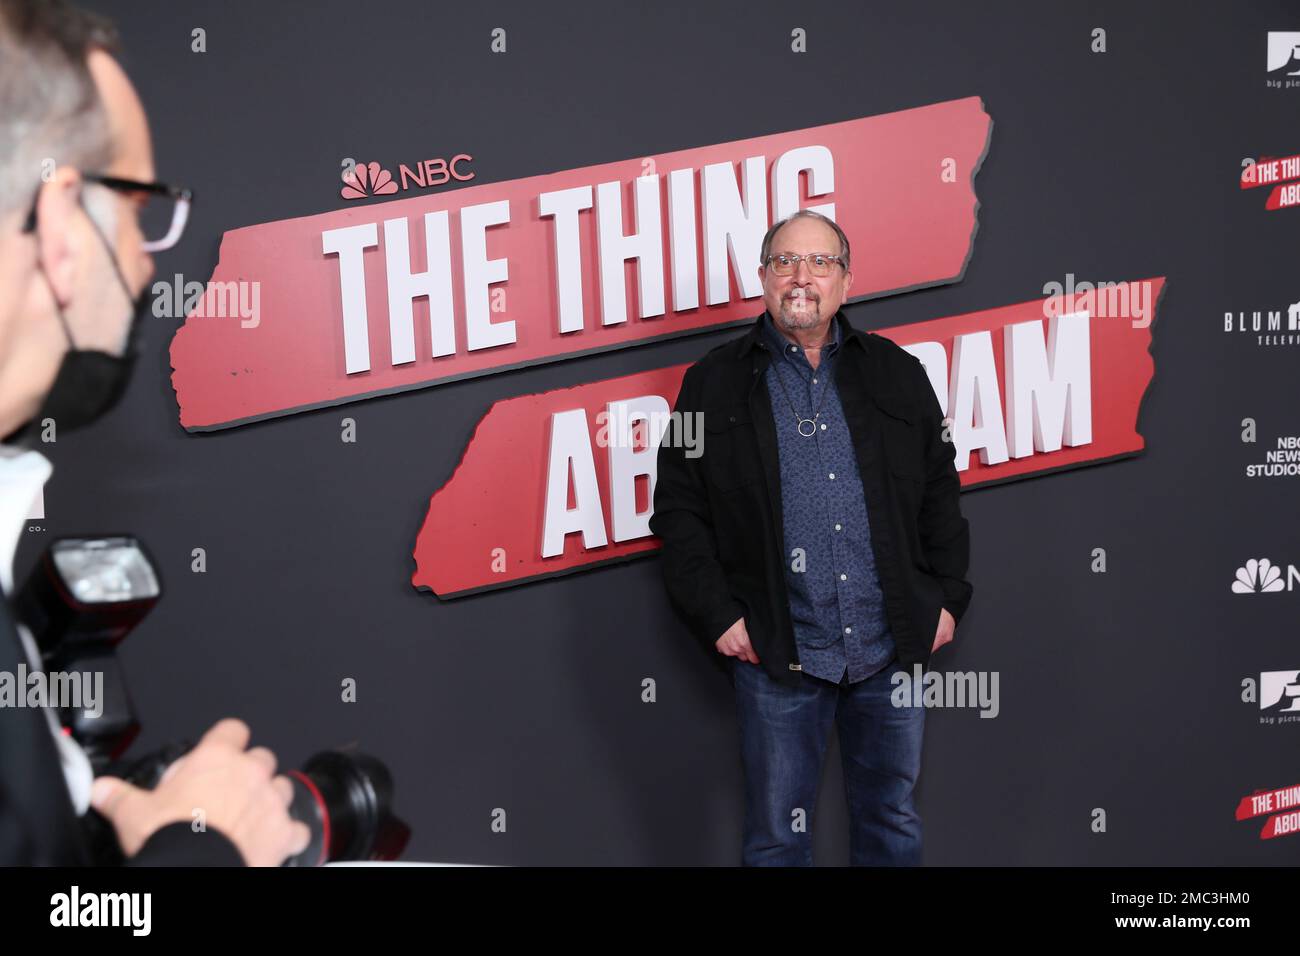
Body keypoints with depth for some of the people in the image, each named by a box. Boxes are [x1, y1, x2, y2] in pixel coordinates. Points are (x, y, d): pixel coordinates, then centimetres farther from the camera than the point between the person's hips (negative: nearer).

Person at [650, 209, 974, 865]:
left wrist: (947, 597, 5)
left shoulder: (896, 373, 11)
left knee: (894, 823, 14)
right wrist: (716, 613, -7)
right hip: (777, 656, -2)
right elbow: (678, 510, 1)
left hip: (895, 646, 2)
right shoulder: (714, 385, 4)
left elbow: (940, 490, 13)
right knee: (778, 835, 8)